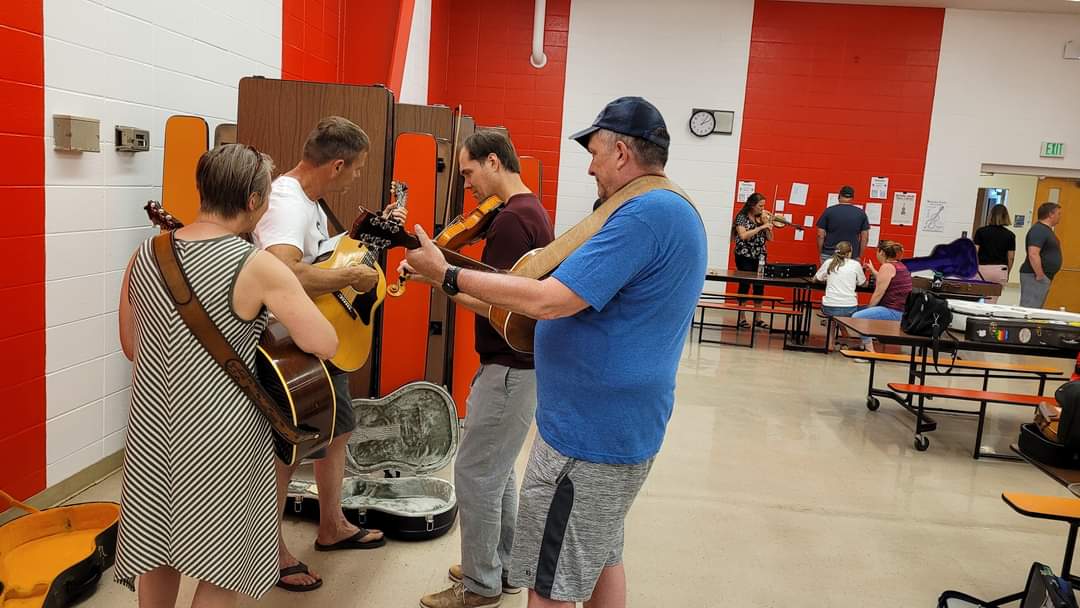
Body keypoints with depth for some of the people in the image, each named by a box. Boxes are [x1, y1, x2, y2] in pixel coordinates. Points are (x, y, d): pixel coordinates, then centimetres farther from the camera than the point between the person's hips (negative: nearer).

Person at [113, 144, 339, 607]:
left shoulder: (145, 254, 0)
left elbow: (131, 346, 10)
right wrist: (276, 310, -4)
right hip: (218, 433, -6)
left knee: (155, 550, 24)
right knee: (221, 562, 14)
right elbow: (326, 346, -21)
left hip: (151, 428, 6)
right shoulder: (257, 267, -18)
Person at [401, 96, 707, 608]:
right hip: (622, 425, 11)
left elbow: (546, 301, -27)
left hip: (588, 433, -11)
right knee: (601, 556, 25)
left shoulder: (645, 214, -23)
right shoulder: (675, 212, 11)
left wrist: (446, 275, -19)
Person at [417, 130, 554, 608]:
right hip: (519, 362, 10)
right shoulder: (533, 211, 13)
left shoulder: (510, 219, -19)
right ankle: (502, 566, 33)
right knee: (497, 469, 19)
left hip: (511, 369, -10)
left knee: (475, 473, 1)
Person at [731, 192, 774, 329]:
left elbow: (770, 238, 6)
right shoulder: (742, 217, -4)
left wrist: (765, 221, -4)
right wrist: (761, 227, -20)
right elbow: (743, 235, -19)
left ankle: (758, 318, 11)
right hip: (744, 257, -5)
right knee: (744, 285, -2)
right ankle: (742, 318, 6)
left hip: (759, 257, 5)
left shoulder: (761, 219, 10)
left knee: (759, 287, 4)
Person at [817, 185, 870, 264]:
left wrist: (820, 254, 7)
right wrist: (859, 256, 12)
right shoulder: (861, 213, 3)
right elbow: (865, 238, 4)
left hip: (829, 255, -1)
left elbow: (820, 235, -2)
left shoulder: (829, 211, -1)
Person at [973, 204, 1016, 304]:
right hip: (1000, 270, 2)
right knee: (992, 302, 4)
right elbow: (1011, 257, 6)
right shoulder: (1010, 235, 3)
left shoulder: (981, 231, -2)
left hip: (983, 269, -1)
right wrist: (1007, 274, 18)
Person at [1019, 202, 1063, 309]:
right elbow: (1033, 254, -25)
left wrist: (1044, 276, 20)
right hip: (1035, 277, -11)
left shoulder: (1046, 230, 18)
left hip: (1045, 277, 11)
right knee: (1029, 309, -12)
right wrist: (1040, 276, -23)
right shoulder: (1039, 230, -15)